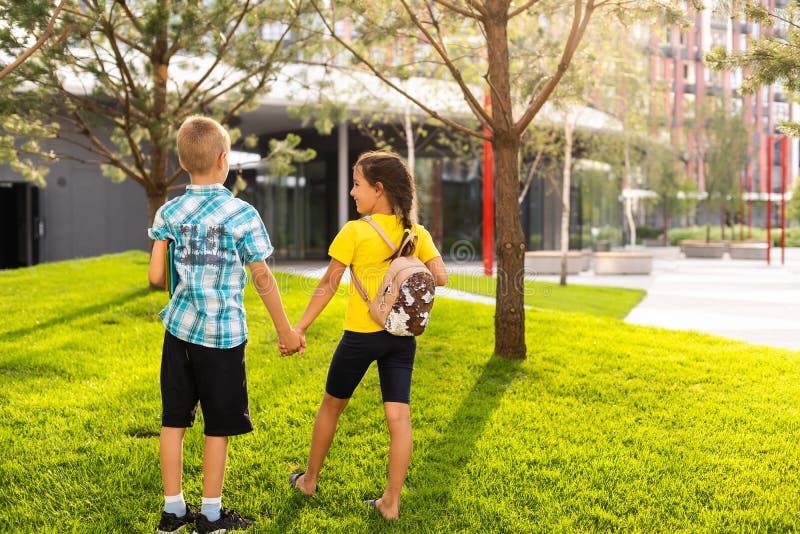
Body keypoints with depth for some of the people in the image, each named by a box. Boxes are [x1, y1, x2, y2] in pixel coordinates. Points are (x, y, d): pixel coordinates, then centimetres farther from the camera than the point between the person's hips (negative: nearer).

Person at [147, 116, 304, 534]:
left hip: (180, 327, 4)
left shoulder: (168, 212, 0)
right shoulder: (243, 214, -9)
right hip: (224, 334, -4)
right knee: (219, 425, 7)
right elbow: (263, 279, -6)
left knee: (174, 419, 11)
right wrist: (285, 330, 5)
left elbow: (156, 277, -2)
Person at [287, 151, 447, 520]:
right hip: (402, 335, 3)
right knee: (399, 416, 1)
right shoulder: (416, 233, 2)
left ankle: (309, 480, 32)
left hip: (361, 334, -3)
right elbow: (441, 277, -3)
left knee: (331, 406, 16)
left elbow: (328, 285, -10)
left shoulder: (355, 232, -10)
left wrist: (300, 327, -6)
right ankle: (391, 501, 3)